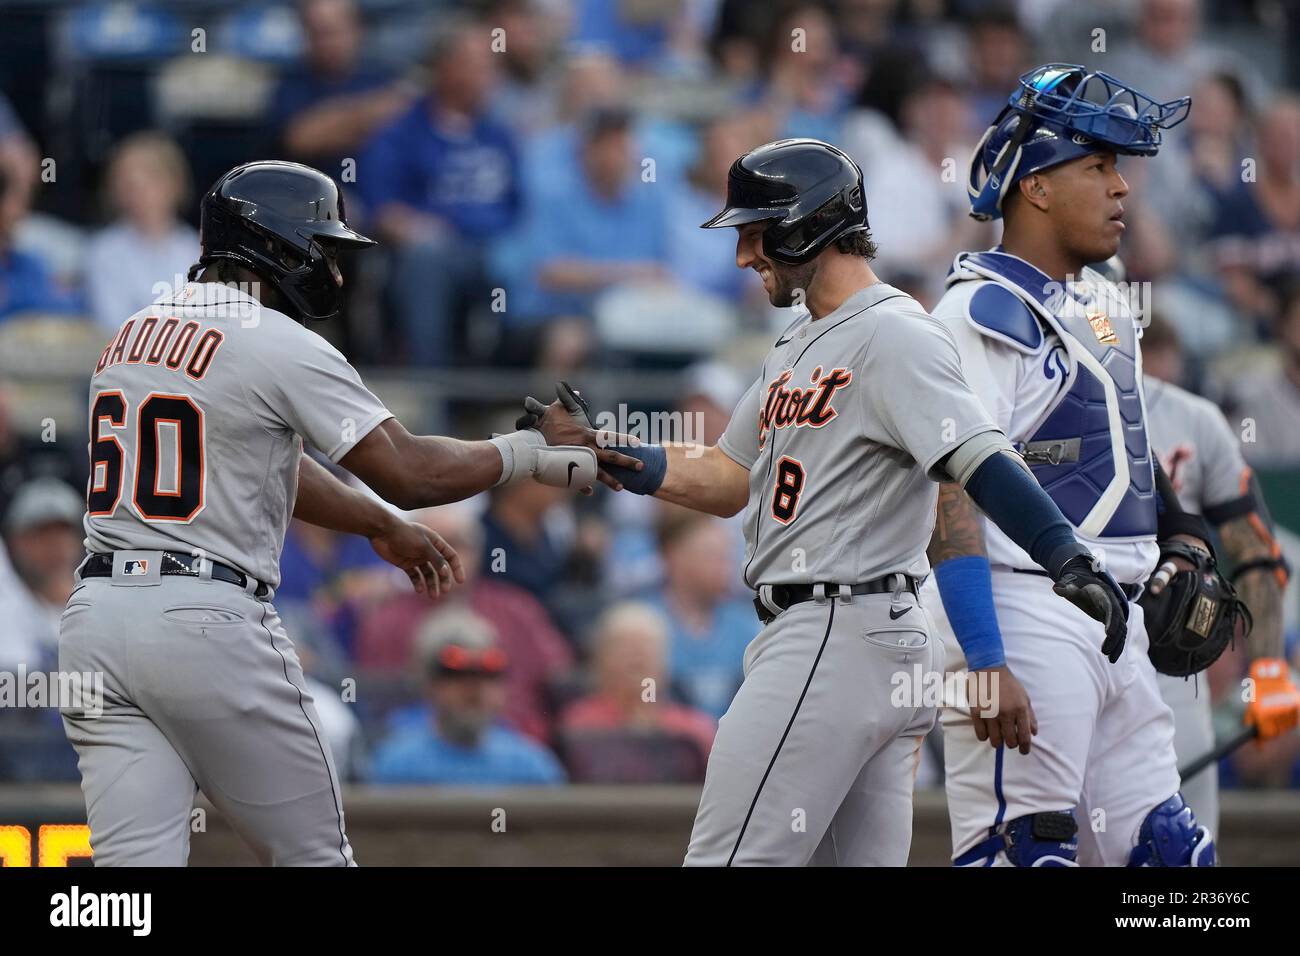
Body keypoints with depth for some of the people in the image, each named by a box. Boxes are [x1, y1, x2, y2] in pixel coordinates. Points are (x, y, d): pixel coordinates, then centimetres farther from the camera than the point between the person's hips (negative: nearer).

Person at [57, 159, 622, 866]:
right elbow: (410, 471, -8)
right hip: (207, 622, -6)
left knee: (137, 863, -1)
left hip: (93, 619, 7)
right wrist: (534, 455, 6)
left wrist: (381, 525, 37)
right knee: (311, 854, 7)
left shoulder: (133, 334, 18)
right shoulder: (282, 346, -6)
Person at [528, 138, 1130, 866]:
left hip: (842, 635, -10)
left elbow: (981, 460, -24)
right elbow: (726, 480, 24)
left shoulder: (893, 335, -12)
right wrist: (592, 449, 16)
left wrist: (1070, 560, -36)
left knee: (732, 855, -12)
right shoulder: (799, 346, 20)